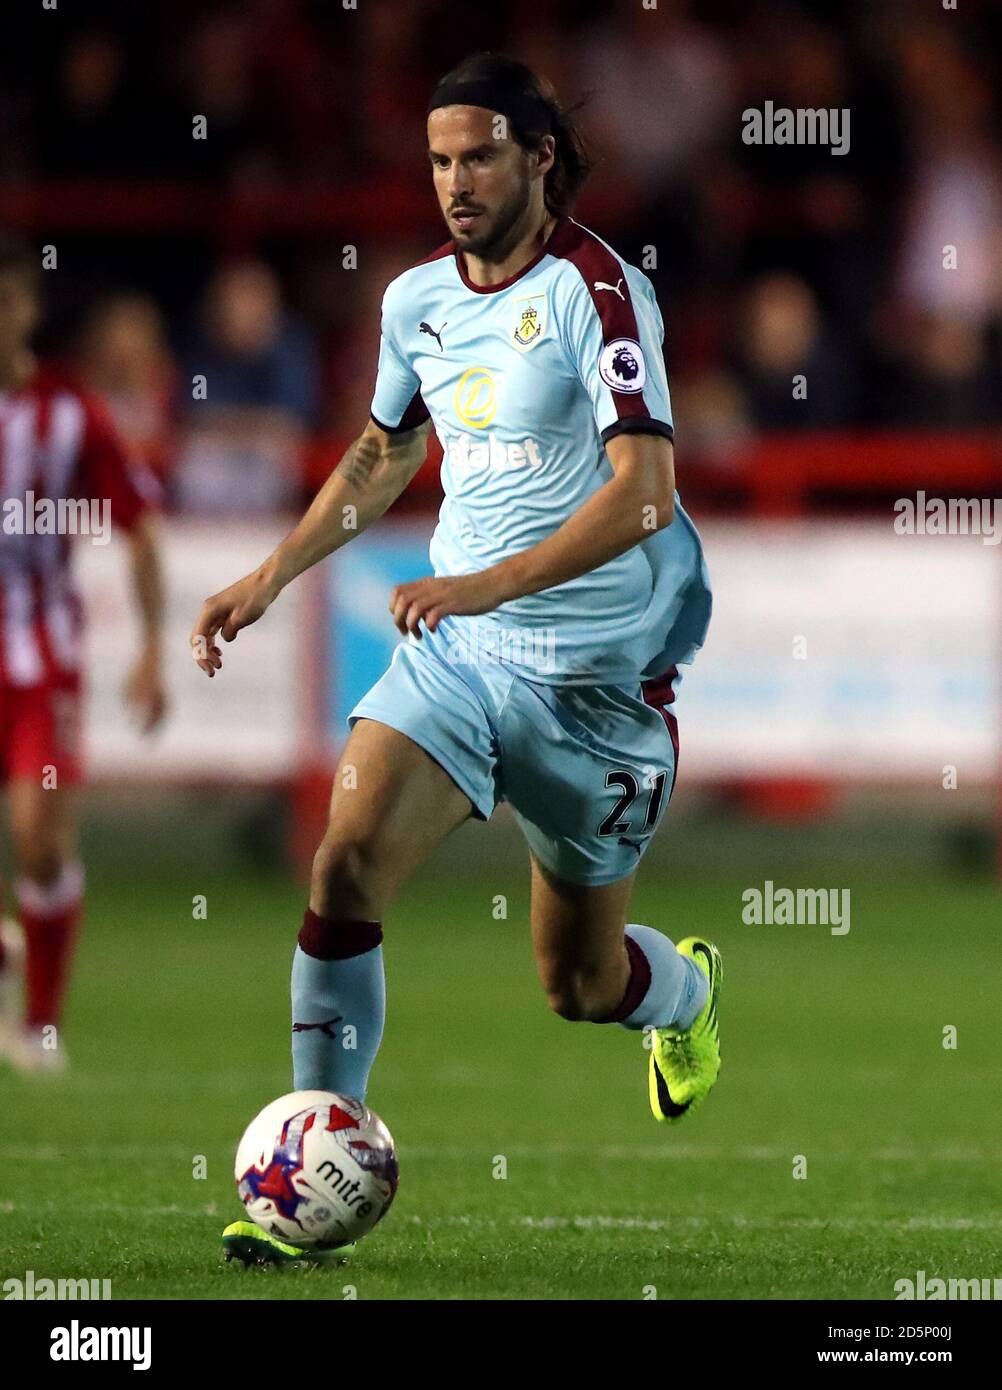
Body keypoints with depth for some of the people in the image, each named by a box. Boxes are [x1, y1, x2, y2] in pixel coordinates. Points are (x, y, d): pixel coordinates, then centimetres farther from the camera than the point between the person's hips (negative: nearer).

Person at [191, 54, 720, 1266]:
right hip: (454, 651, 5)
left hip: (595, 675, -5)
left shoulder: (596, 292, -15)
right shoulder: (417, 299, 6)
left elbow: (642, 492, -25)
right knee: (346, 866, -20)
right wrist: (271, 576, 16)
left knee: (580, 985, 8)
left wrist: (492, 583, -35)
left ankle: (685, 992, 46)